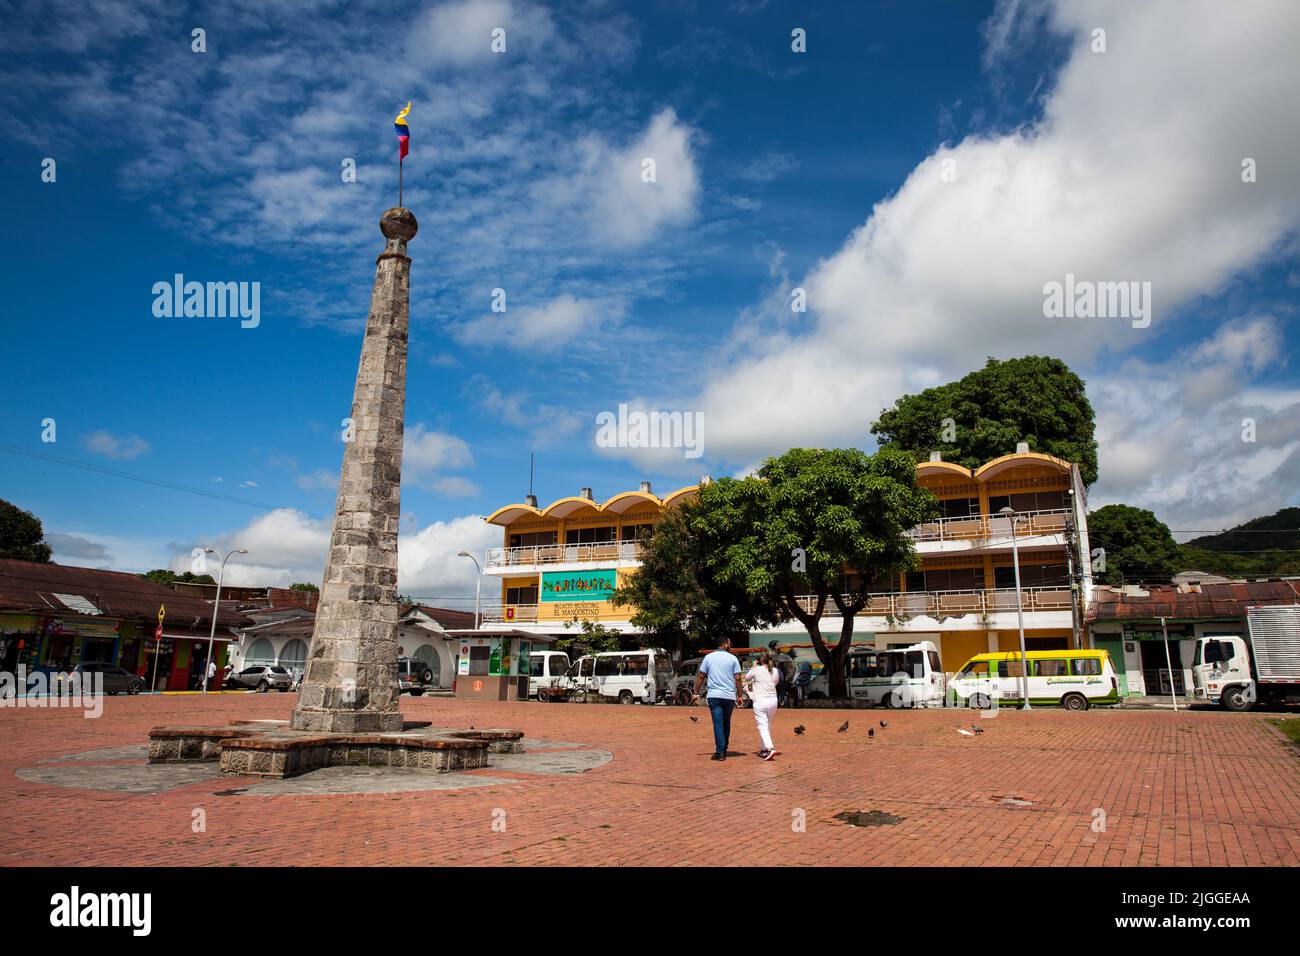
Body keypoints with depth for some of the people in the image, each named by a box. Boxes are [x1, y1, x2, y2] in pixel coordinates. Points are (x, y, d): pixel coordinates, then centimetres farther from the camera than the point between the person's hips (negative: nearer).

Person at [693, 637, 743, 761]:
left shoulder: (708, 657, 5)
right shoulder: (733, 658, 2)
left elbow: (701, 676, 5)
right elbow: (737, 678, -1)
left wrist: (696, 693, 11)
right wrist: (739, 695, 6)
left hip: (714, 696, -1)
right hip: (730, 696, 1)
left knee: (718, 724, -2)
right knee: (726, 723, 16)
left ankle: (720, 752, -10)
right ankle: (724, 749, 22)